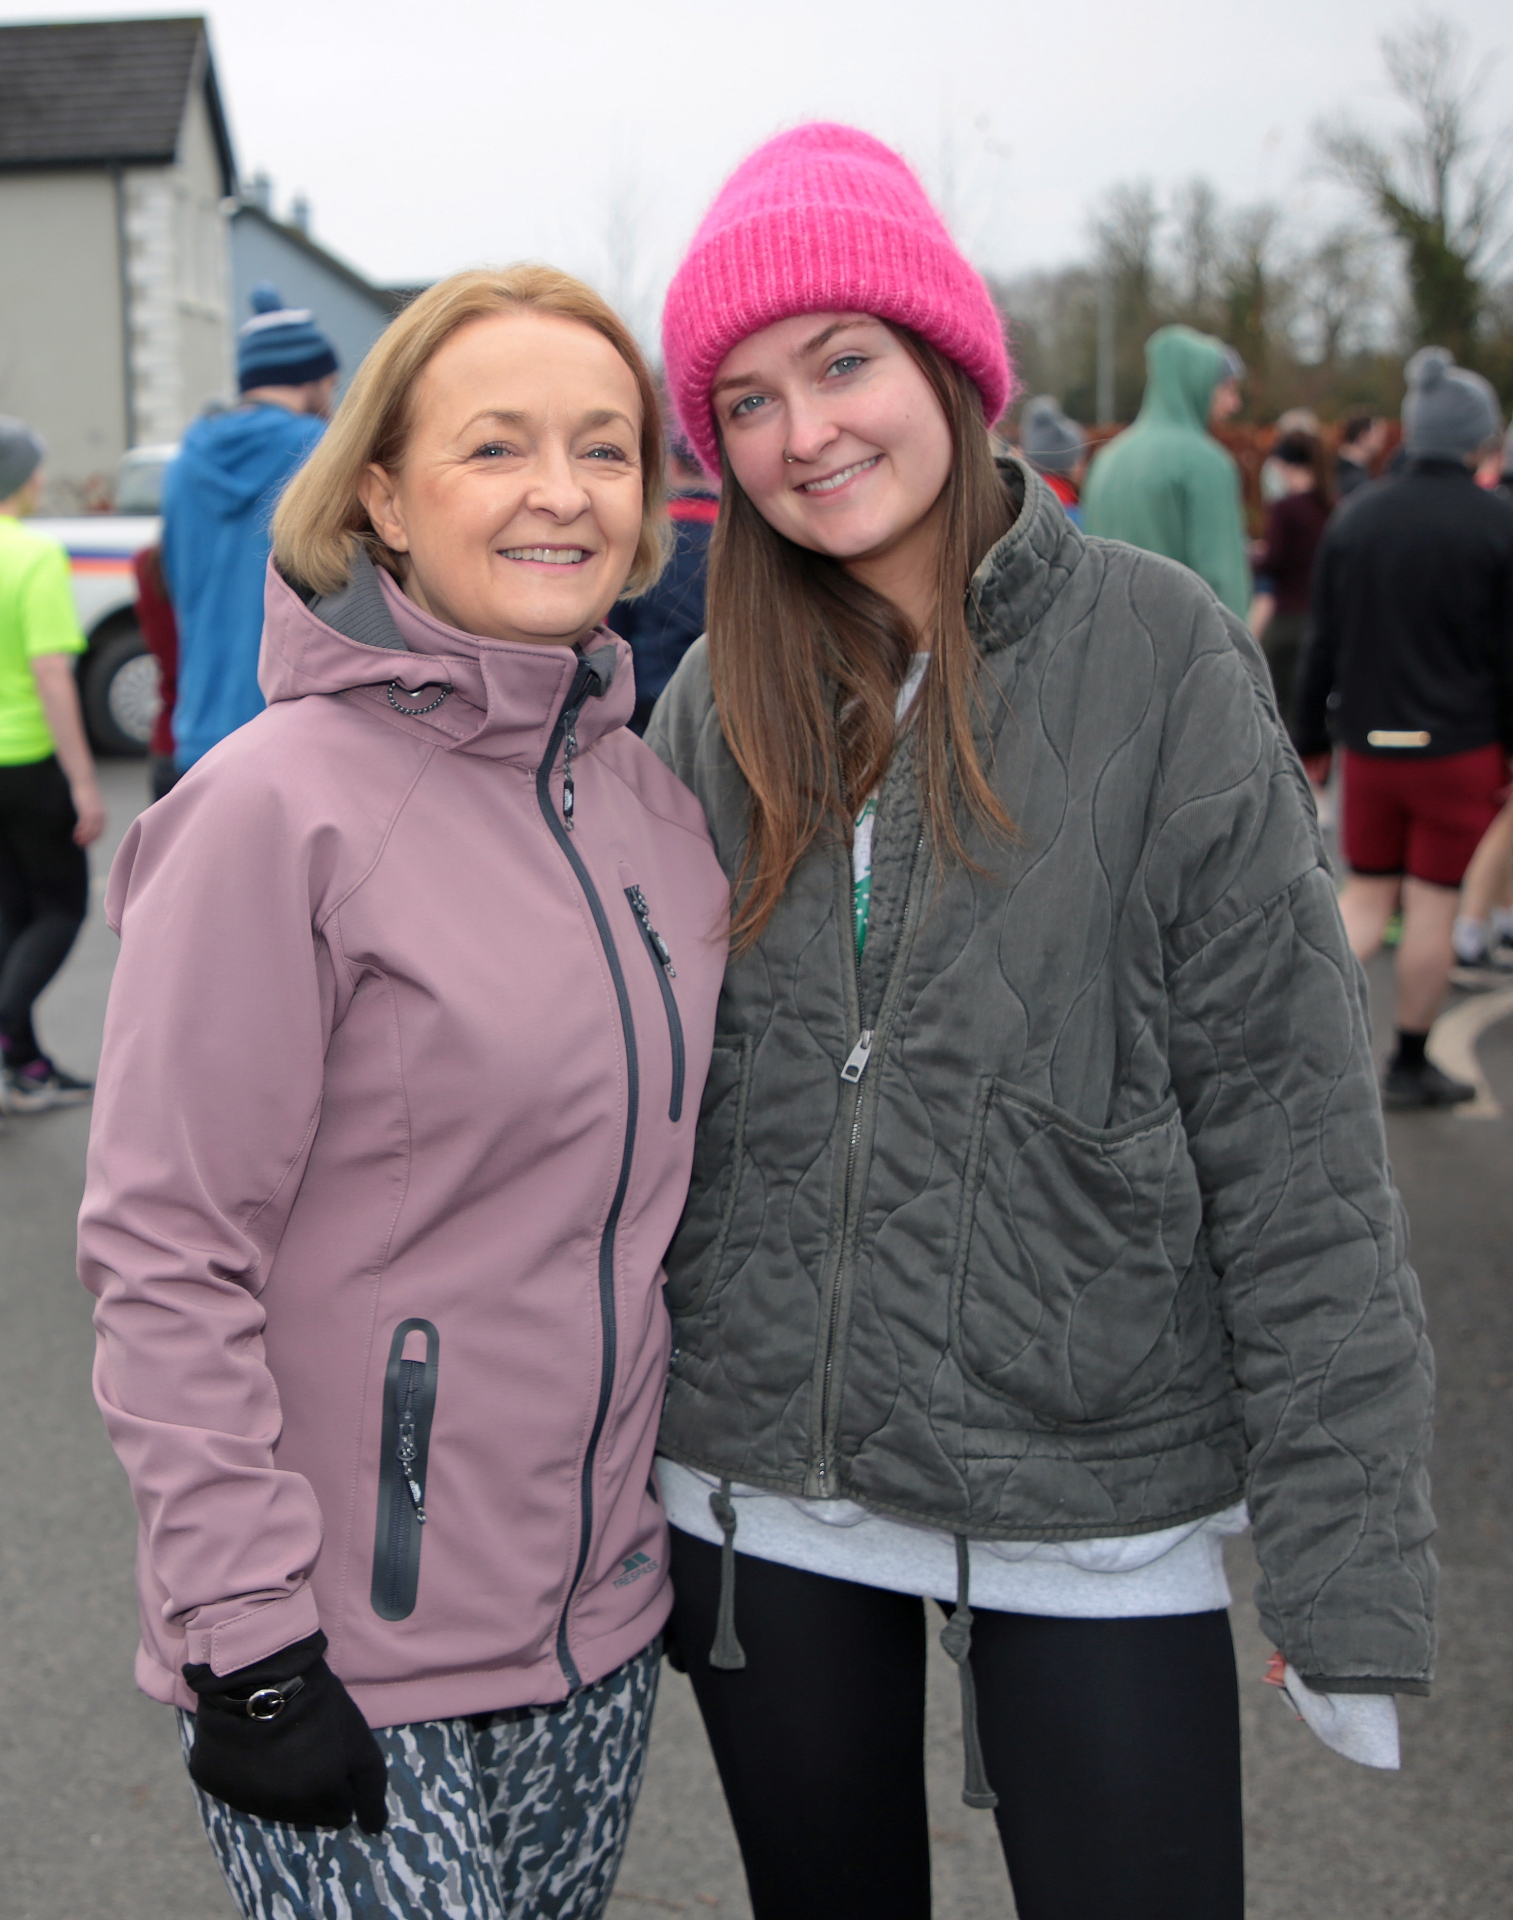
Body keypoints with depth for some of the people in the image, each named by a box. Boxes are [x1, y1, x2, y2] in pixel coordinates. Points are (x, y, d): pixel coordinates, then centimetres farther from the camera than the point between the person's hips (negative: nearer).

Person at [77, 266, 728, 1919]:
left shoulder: (646, 793, 5)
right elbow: (161, 1255, -16)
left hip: (598, 1629, 6)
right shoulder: (282, 805, -16)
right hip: (354, 1672, -6)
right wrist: (248, 1641, -17)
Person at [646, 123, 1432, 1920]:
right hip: (759, 1497, 3)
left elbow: (1291, 1137, -10)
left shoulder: (1155, 655, -9)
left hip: (1096, 1503, -3)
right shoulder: (715, 706, 2)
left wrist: (1347, 1566, -12)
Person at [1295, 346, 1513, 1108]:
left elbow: (1323, 645, 6)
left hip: (1368, 742, 4)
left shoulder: (1354, 518, 4)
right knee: (1433, 902, 5)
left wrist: (1311, 744, 12)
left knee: (1366, 894, 15)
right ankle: (1411, 1065, 14)